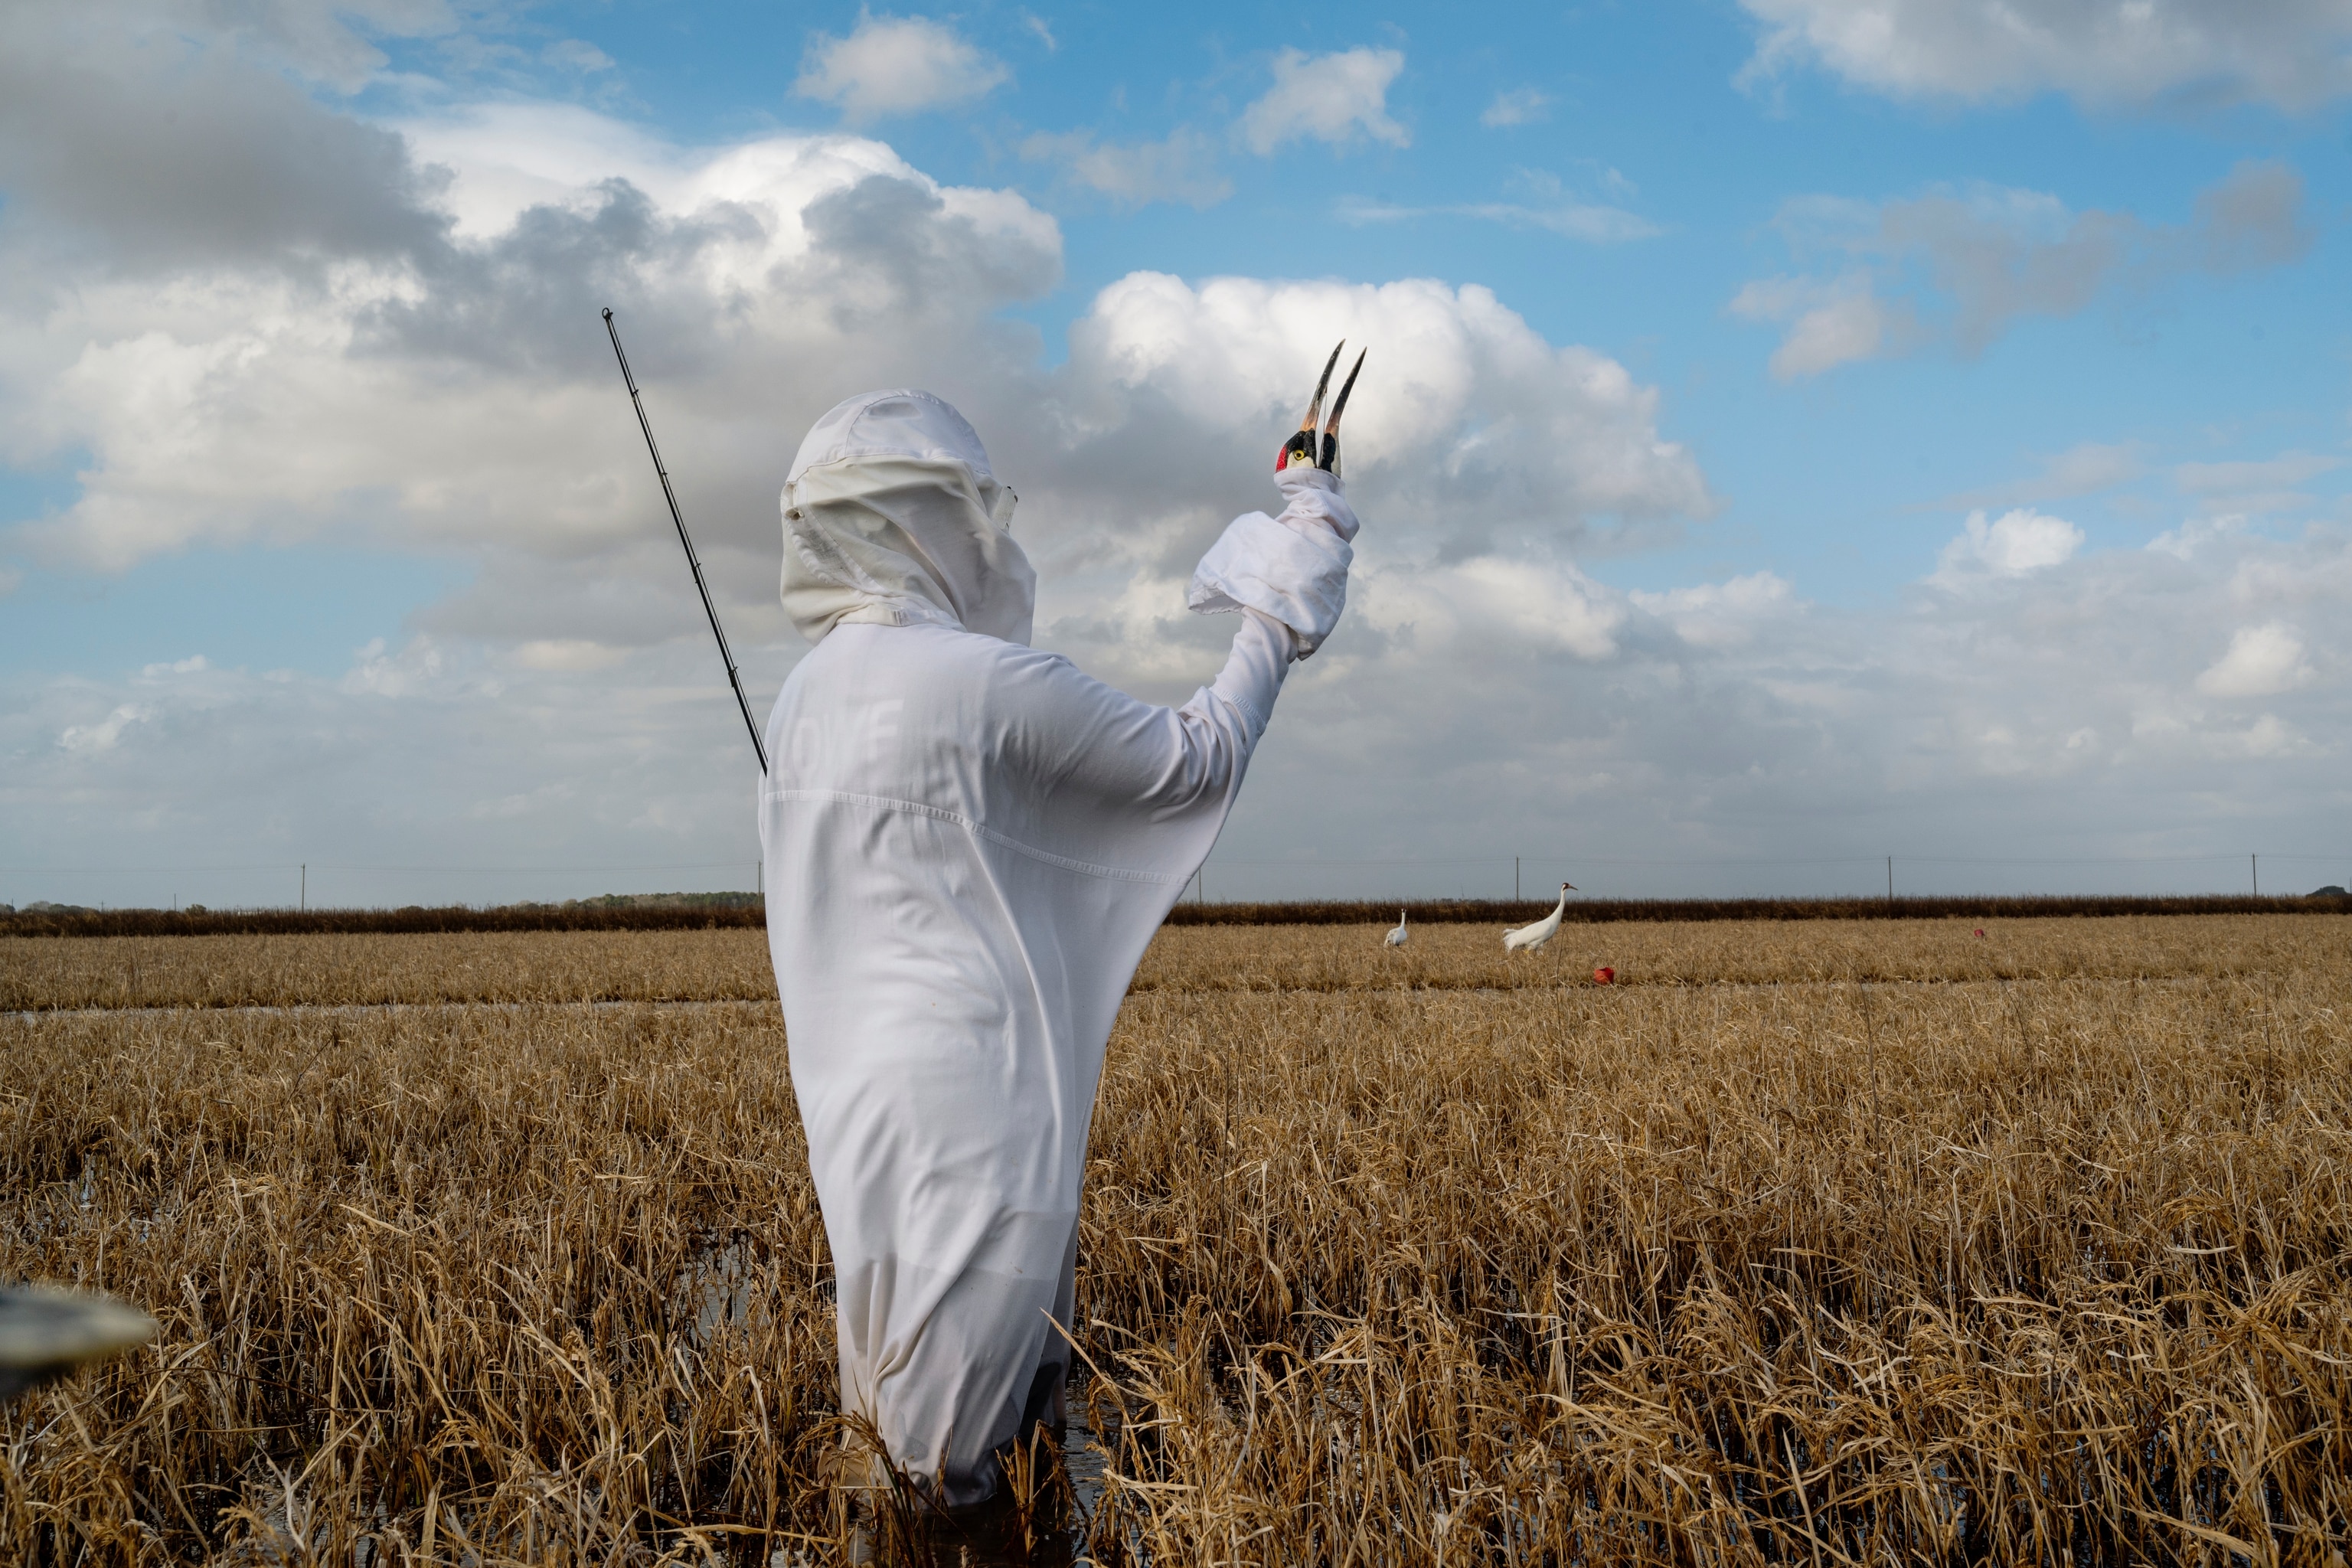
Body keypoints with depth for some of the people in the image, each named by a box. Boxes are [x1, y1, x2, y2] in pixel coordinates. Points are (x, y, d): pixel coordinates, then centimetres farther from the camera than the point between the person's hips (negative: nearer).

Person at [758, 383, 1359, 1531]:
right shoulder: (992, 681, -17)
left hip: (854, 1096, 9)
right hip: (970, 1101, -9)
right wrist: (1273, 624, 6)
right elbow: (1195, 766, -6)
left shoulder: (804, 697, 9)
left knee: (901, 1395, 22)